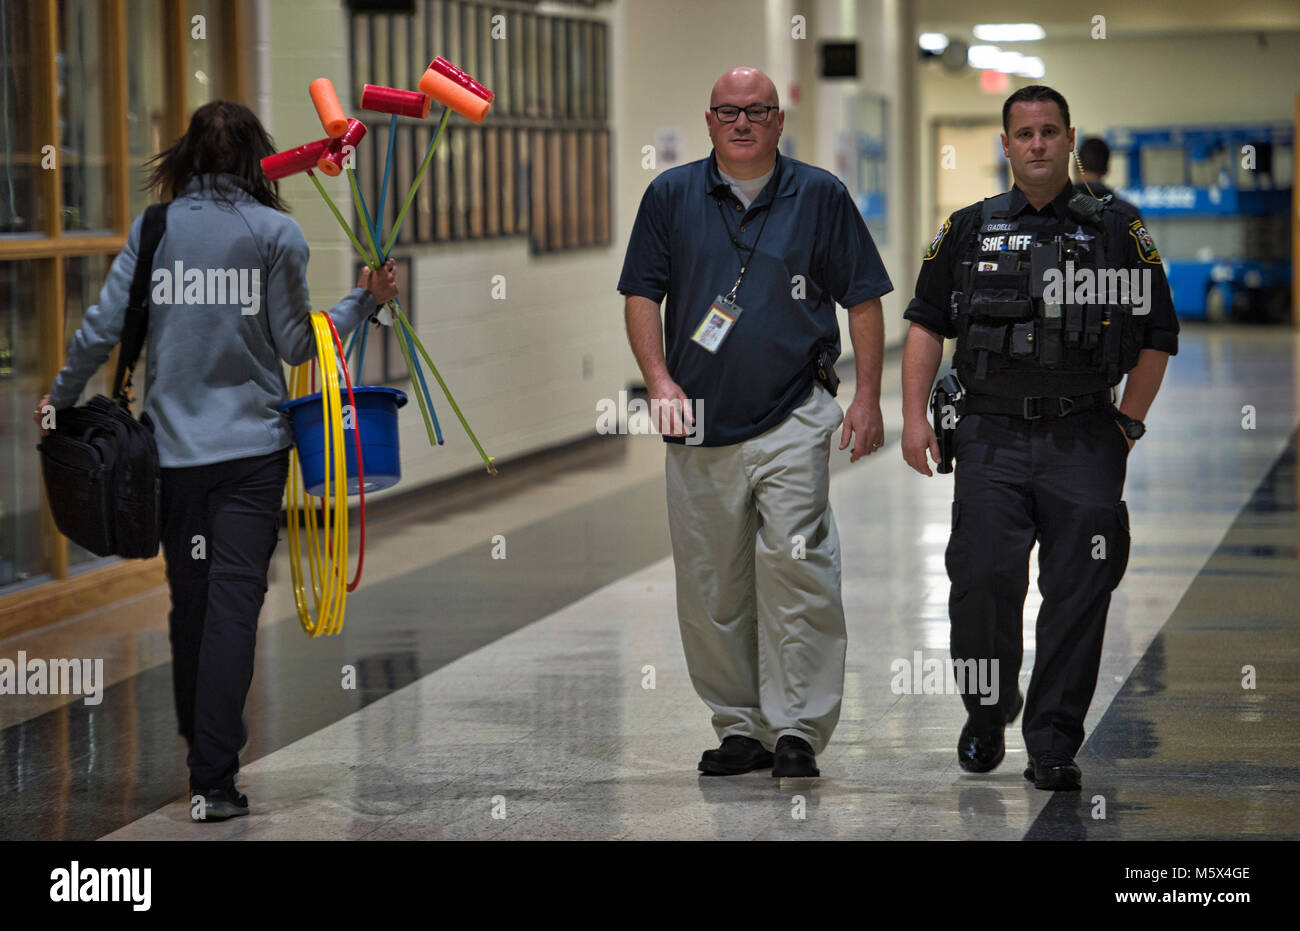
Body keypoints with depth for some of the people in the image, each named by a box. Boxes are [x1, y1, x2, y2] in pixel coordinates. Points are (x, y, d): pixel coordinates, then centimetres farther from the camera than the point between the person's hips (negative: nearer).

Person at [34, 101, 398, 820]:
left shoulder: (153, 230, 2)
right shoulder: (275, 233, -4)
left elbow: (101, 329, 0)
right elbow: (297, 344, -1)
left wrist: (61, 397, 16)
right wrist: (363, 300, 12)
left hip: (172, 444, 3)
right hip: (252, 445, -3)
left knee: (189, 599, 15)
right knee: (234, 602, -5)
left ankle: (202, 748, 29)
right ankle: (214, 776, -10)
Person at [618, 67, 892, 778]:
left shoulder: (820, 197, 5)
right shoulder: (672, 196, 10)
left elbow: (863, 299, 7)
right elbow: (642, 294, 10)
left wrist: (867, 397, 0)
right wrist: (659, 379, -4)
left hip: (792, 419, -3)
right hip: (700, 423, 3)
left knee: (795, 568, -13)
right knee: (709, 586, 5)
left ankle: (798, 727, -9)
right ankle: (740, 728, 15)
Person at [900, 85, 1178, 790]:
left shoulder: (1116, 231, 7)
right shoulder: (969, 230, 10)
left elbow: (1157, 337, 11)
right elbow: (926, 323, 13)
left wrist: (1126, 426, 5)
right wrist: (913, 416, 3)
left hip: (1083, 439, 0)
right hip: (991, 437, 0)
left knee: (1078, 590, -5)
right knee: (982, 578, -9)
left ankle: (1053, 744, 3)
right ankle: (986, 714, 15)